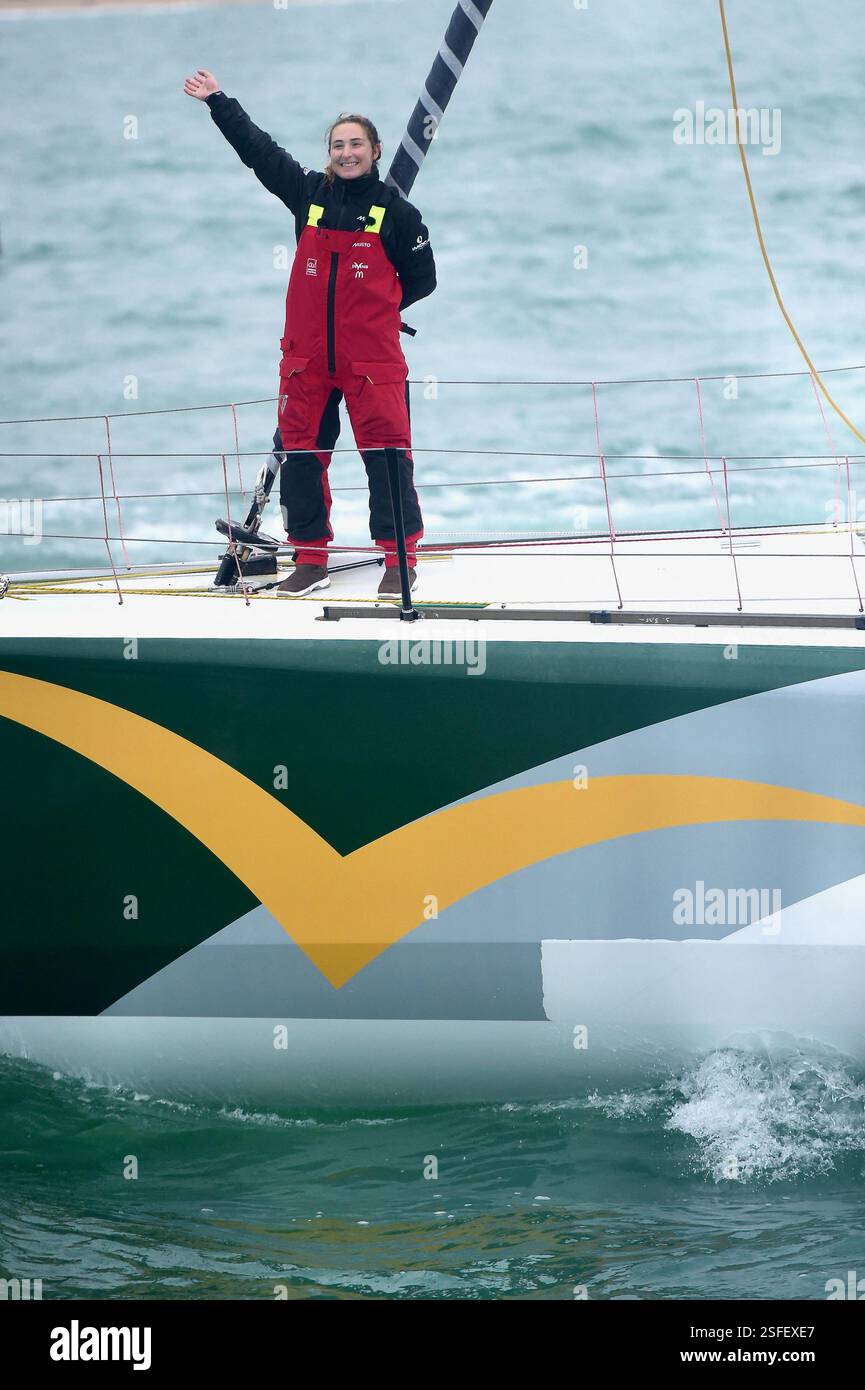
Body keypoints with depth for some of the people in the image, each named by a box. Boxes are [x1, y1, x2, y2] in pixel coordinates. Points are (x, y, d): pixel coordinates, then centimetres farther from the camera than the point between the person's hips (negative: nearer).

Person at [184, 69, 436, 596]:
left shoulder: (397, 212, -2)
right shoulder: (309, 193, 6)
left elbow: (422, 279, 4)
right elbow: (258, 149, 11)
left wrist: (372, 310, 1)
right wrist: (219, 102, 13)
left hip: (371, 359, -3)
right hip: (308, 357, 3)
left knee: (386, 454, -4)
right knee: (300, 453, 5)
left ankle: (401, 557, 6)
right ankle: (310, 558, 14)